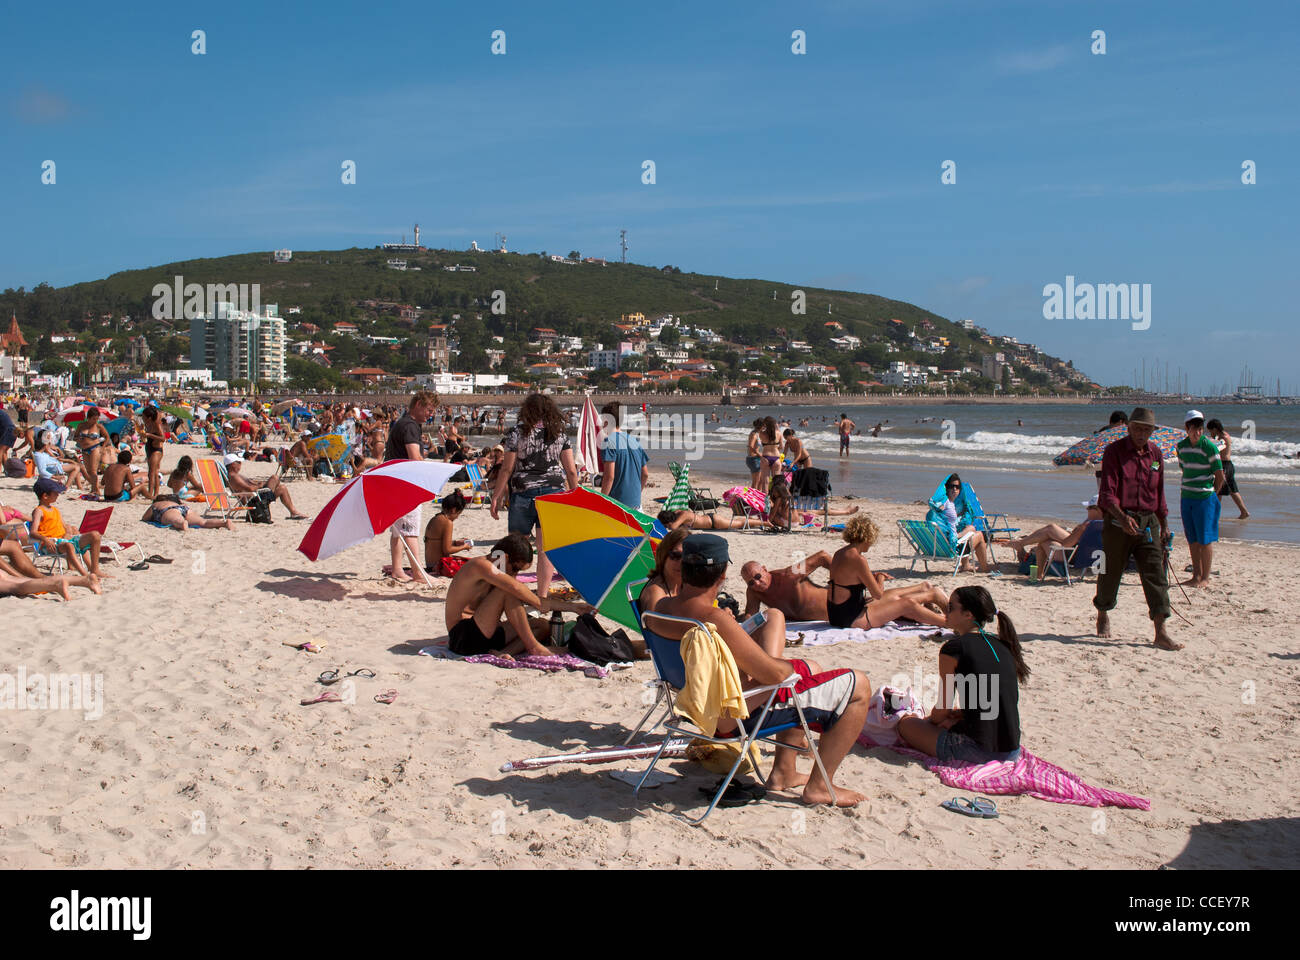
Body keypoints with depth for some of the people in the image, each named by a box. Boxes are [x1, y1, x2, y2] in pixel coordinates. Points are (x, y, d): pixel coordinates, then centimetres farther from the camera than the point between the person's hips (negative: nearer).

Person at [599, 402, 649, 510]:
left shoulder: (609, 441, -10)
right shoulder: (635, 441, 11)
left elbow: (609, 476, -18)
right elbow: (645, 475, 13)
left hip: (616, 502, -7)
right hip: (635, 502, 7)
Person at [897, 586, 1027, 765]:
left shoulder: (953, 649, -10)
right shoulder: (1003, 646, 10)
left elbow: (943, 709, -2)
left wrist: (929, 722, 19)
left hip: (976, 750, -7)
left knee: (906, 724, 12)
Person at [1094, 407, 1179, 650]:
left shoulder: (1155, 453, 10)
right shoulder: (1114, 451, -6)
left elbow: (1159, 493, 19)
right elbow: (1107, 493, -14)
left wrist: (1164, 524, 16)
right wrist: (1122, 517, -29)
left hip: (1148, 522, 4)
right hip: (1117, 521, -4)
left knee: (1155, 575, -5)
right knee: (1110, 573, 8)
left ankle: (1161, 633, -8)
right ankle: (1103, 616, 34)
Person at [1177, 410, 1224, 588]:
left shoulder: (1209, 446, -11)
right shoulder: (1181, 446, 7)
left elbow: (1220, 476, -7)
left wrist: (1212, 494, 1)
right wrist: (1189, 490, 16)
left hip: (1205, 498, -6)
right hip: (1187, 498, 6)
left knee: (1205, 540, -1)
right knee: (1192, 540, 10)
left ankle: (1205, 578, 6)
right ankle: (1196, 575, 19)